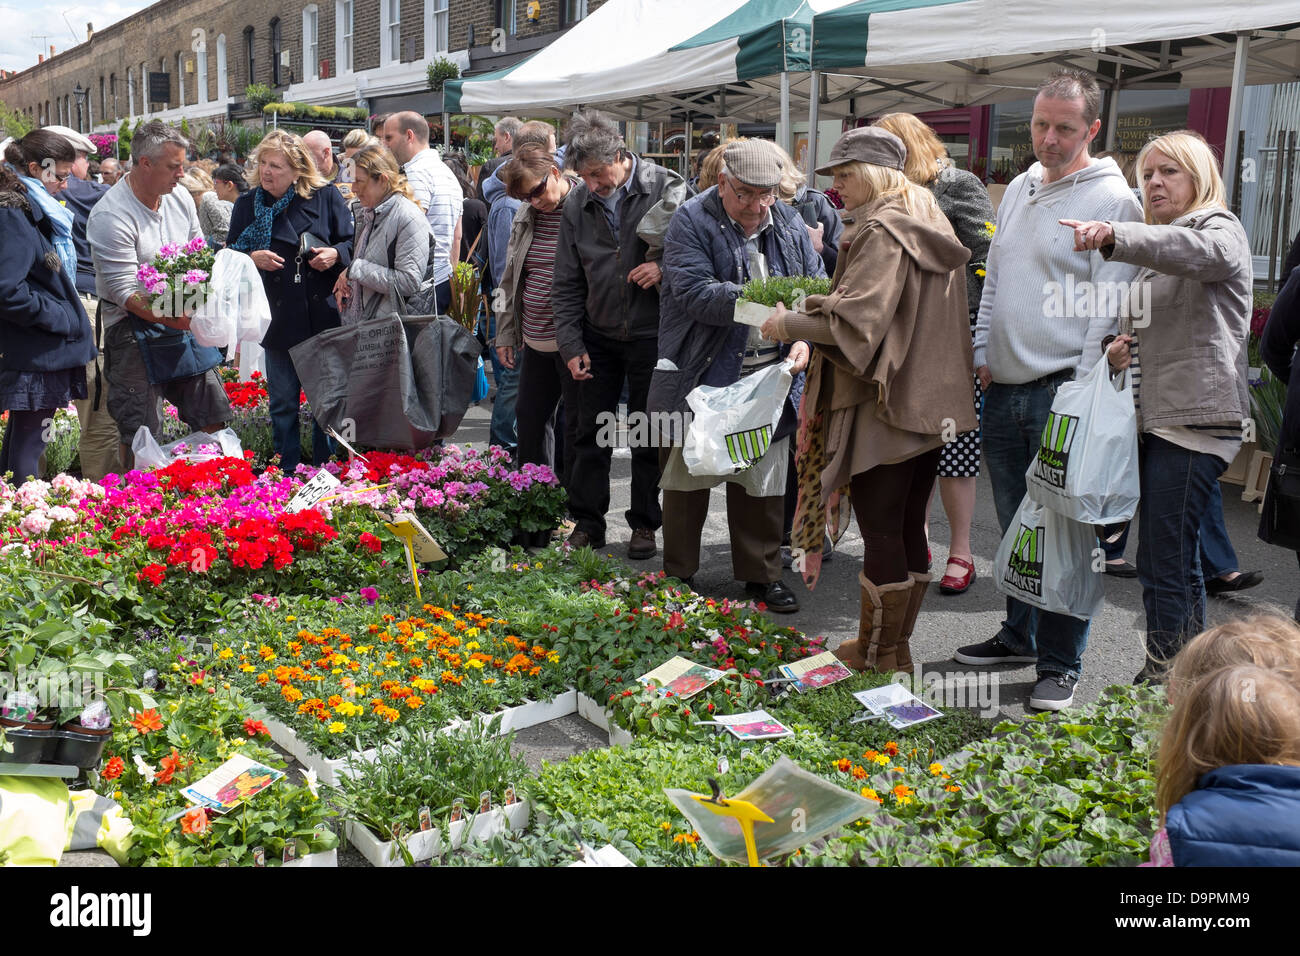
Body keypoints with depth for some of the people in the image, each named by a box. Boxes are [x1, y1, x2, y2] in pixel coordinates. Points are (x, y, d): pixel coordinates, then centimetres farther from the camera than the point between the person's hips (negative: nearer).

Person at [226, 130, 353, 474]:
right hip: (277, 319, 1)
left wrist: (335, 254, -15)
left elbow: (353, 243, 6)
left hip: (323, 315, -1)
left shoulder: (325, 197, -1)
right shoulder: (247, 205, 4)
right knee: (282, 404, 8)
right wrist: (252, 258, -13)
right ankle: (288, 474, 19)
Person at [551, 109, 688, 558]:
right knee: (592, 433, 9)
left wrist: (665, 268, -22)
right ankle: (587, 521, 21)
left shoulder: (667, 188, -10)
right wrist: (571, 345, 0)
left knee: (648, 436, 7)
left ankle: (645, 524, 20)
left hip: (651, 334, -3)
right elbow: (566, 285, 6)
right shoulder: (578, 205, 1)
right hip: (598, 336, 3)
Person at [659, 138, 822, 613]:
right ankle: (678, 575, 22)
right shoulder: (692, 222, -9)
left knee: (764, 483, 12)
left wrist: (804, 338, -9)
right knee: (688, 479, 8)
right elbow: (694, 293, -21)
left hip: (768, 379, 4)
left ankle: (761, 573, 26)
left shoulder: (790, 225, 7)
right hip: (702, 379, -4)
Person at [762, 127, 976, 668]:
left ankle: (875, 656, 8)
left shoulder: (881, 232, -14)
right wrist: (825, 302, 16)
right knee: (910, 530, 14)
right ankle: (898, 649, 25)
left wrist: (789, 326, -12)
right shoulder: (929, 227, 15)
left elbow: (859, 322, -23)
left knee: (880, 532, -1)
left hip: (884, 406, -9)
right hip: (930, 404, 10)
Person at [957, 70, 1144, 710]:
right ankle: (1019, 634, 31)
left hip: (1062, 393, -7)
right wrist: (982, 352, 11)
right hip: (1003, 392, 7)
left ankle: (1059, 663, 8)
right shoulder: (1018, 189, 14)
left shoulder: (1112, 199, -8)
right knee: (1015, 525, 16)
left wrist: (1083, 392, -15)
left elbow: (1111, 306, -12)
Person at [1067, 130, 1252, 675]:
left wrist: (1115, 237, -45)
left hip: (1195, 422, -9)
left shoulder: (1221, 232, -3)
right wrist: (1120, 349, 9)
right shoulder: (1155, 251, 25)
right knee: (1177, 563, 14)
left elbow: (1195, 251, -29)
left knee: (1162, 567, -13)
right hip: (1156, 420, 9)